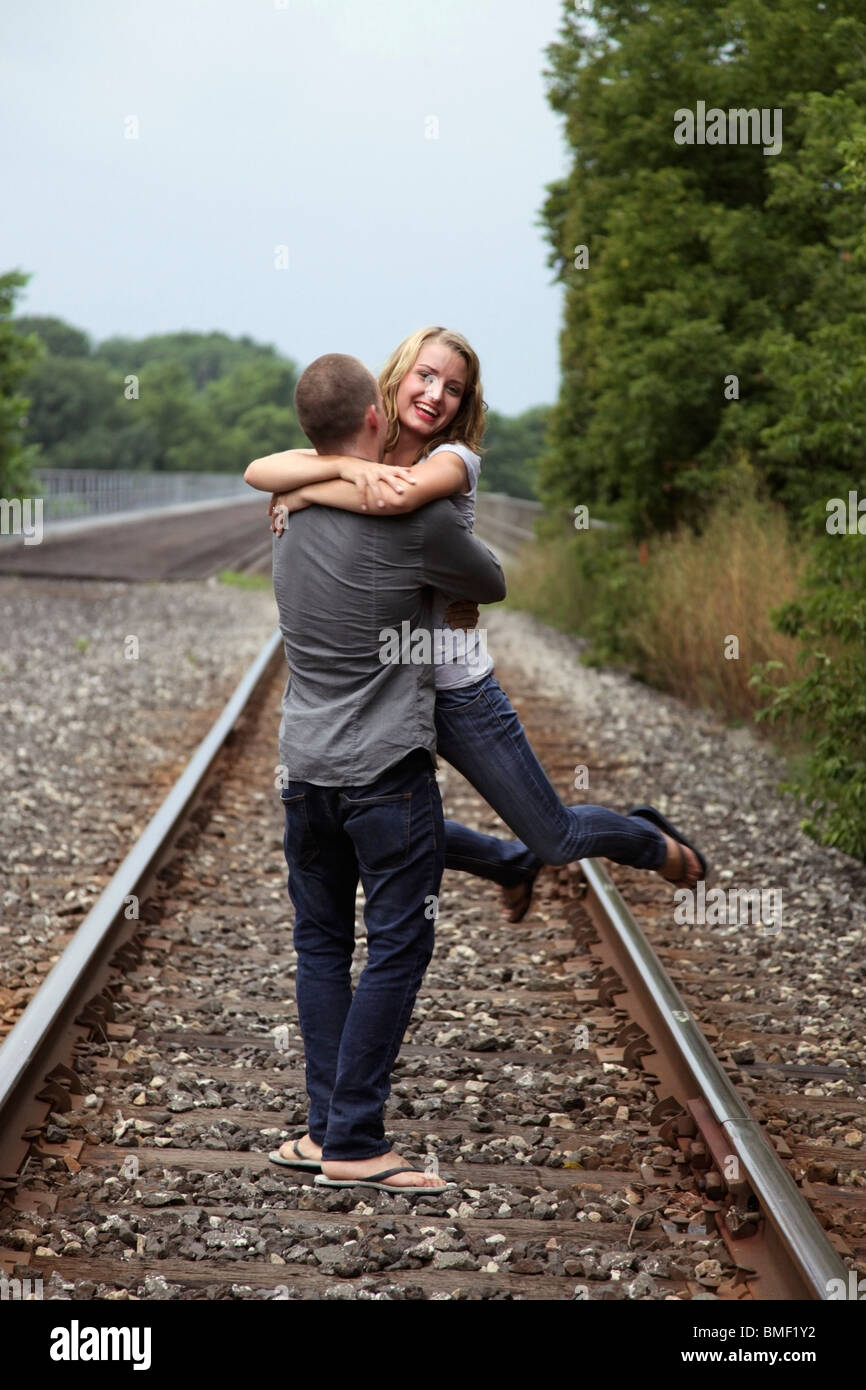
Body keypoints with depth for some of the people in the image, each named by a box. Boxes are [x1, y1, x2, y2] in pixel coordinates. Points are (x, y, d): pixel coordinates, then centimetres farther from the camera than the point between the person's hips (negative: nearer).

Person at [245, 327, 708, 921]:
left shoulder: (455, 460, -13)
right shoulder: (356, 454, 0)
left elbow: (396, 496, -38)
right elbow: (258, 471, -18)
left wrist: (304, 492, -24)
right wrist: (344, 468, -32)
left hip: (457, 686, -5)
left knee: (557, 838, 8)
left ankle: (652, 839, 41)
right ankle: (513, 863, 45)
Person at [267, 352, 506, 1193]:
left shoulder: (292, 516, 7)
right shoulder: (418, 516, -12)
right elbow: (492, 585, 3)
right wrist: (459, 550, 24)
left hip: (304, 767, 7)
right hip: (385, 768, -6)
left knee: (321, 944, 12)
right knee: (397, 948, -1)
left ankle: (327, 1128, 15)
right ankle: (351, 1144, -3)